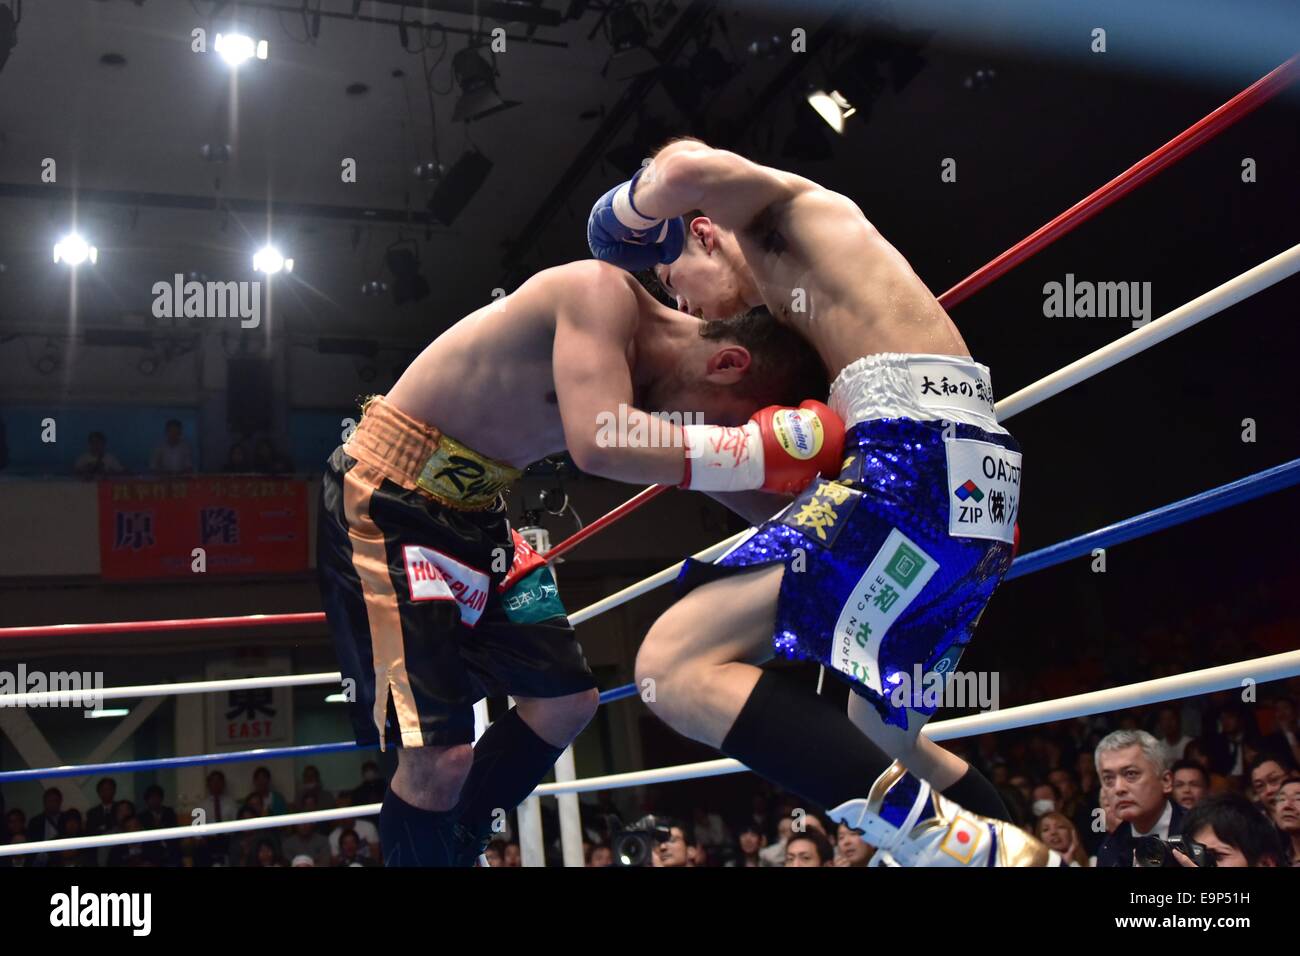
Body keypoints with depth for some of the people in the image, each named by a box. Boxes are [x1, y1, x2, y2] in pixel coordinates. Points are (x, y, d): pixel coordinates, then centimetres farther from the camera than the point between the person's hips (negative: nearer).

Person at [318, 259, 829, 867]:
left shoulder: (650, 367, 4)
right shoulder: (603, 292, -22)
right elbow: (598, 445, -39)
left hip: (473, 509, 9)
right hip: (387, 496, -9)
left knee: (567, 699, 14)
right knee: (439, 755, -15)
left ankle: (453, 848, 27)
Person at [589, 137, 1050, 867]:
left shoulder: (785, 210, 14)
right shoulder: (801, 327, 36)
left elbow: (688, 169, -9)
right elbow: (795, 500, 32)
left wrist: (629, 207, 12)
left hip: (919, 458, -10)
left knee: (676, 666, -20)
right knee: (881, 738, 27)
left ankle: (950, 840, -27)